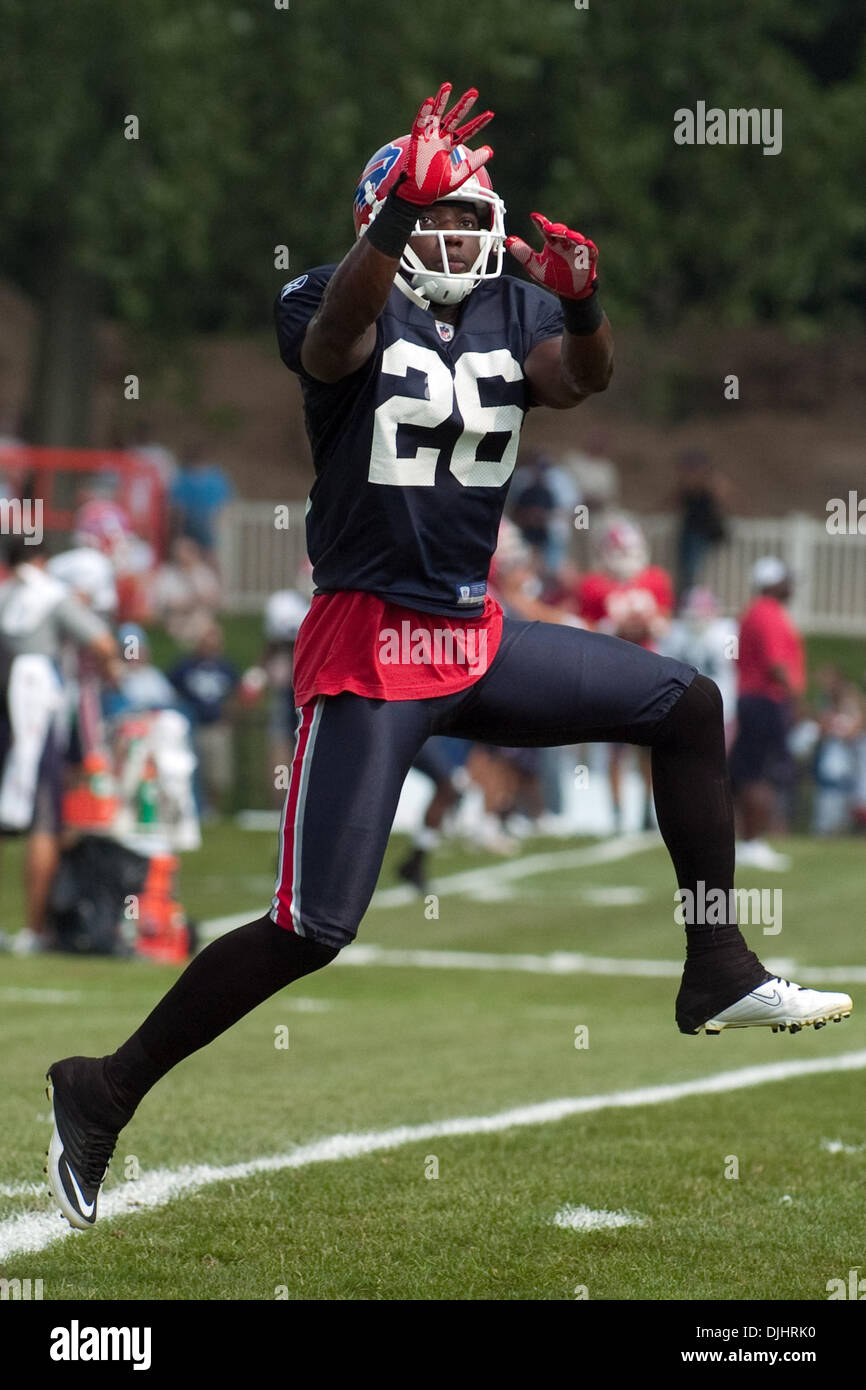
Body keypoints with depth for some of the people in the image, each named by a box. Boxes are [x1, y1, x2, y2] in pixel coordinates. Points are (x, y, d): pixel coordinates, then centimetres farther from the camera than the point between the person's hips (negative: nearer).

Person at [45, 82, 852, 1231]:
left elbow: (580, 380, -11)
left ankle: (718, 975, 18)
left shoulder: (509, 308, 7)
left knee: (687, 705, 10)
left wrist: (581, 302, -32)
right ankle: (105, 1093, -1)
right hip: (369, 648, -7)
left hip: (477, 639, 7)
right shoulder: (339, 303, -10)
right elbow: (335, 338, -34)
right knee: (314, 928, -12)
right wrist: (398, 213, -50)